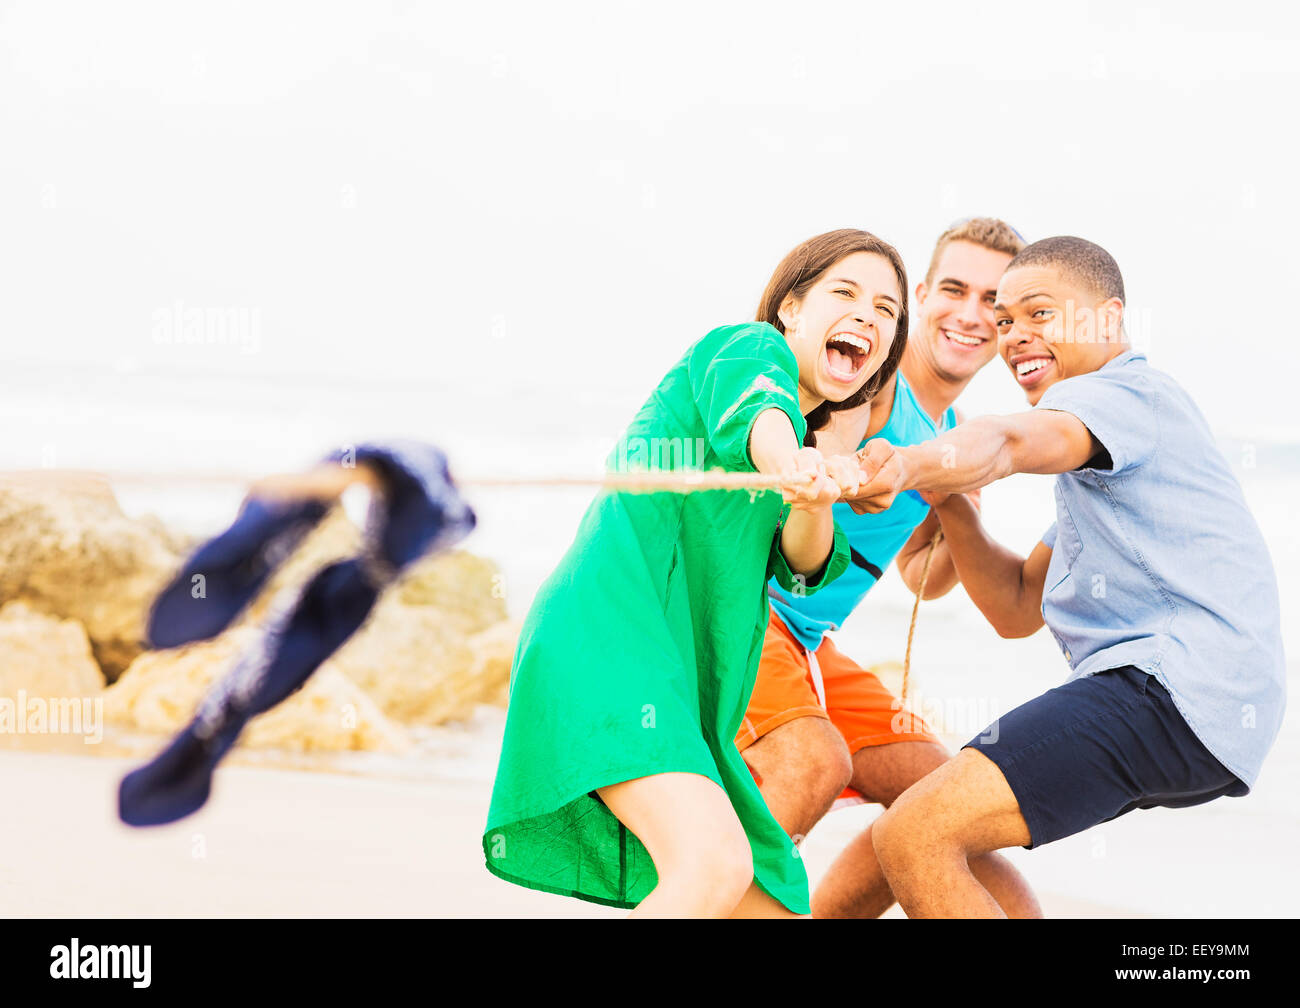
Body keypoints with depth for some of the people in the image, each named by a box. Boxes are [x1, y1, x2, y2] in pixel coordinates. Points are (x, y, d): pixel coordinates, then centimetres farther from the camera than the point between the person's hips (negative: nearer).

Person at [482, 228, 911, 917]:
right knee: (716, 865, -30)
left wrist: (815, 504, -15)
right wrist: (792, 464, -43)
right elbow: (749, 403, -20)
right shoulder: (752, 346, 7)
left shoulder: (811, 441, 29)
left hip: (687, 690, 9)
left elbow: (804, 565, 8)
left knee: (770, 905, 8)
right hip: (610, 630, -9)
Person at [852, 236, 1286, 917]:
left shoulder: (1129, 393, -3)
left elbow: (1009, 440, -27)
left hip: (1175, 689, -11)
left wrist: (900, 467, -46)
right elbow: (1017, 609, 25)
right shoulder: (1098, 460, 29)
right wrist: (945, 498, 10)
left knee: (913, 837, -21)